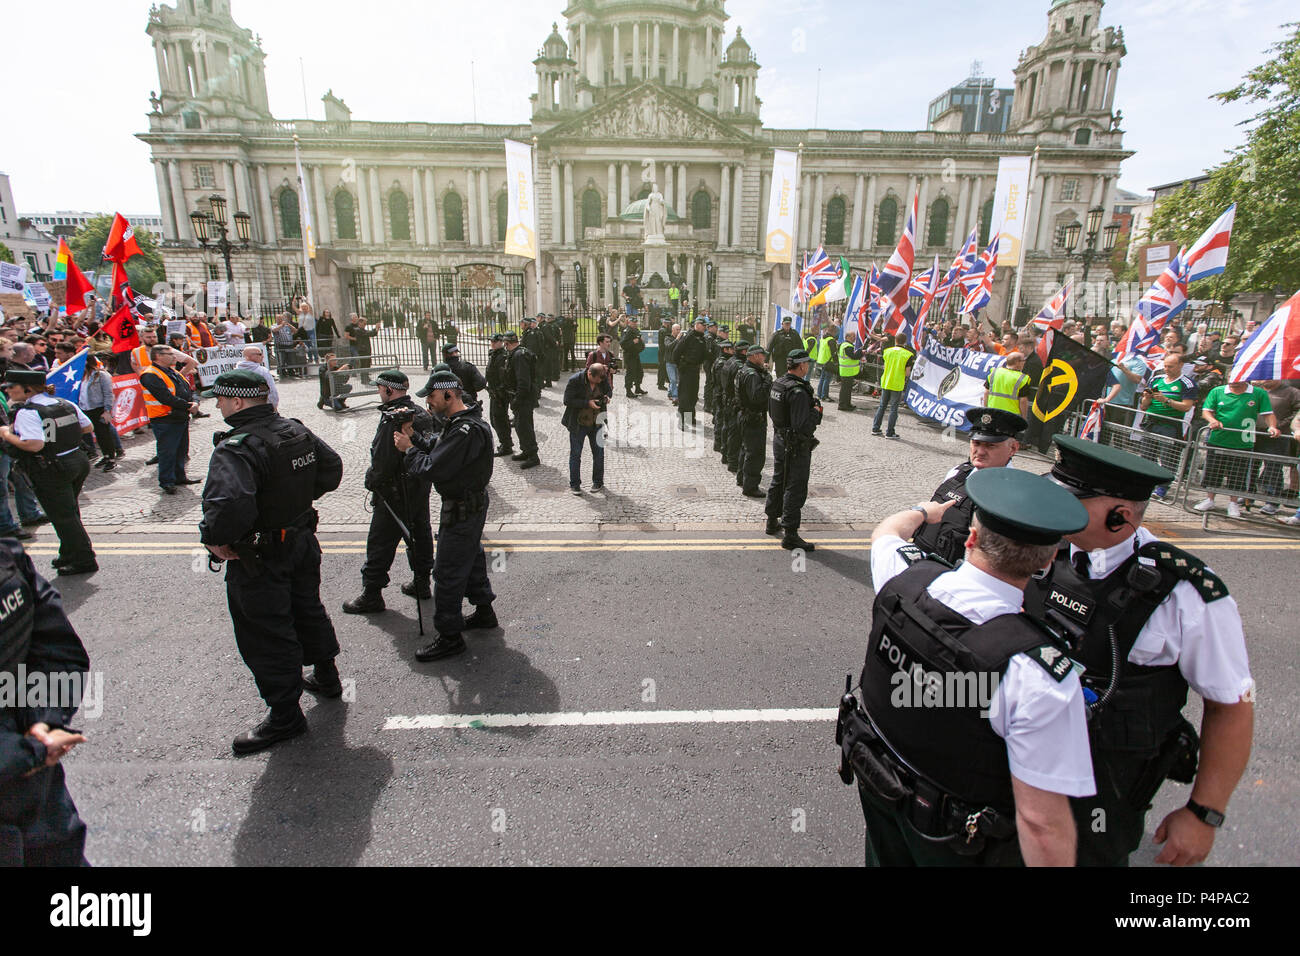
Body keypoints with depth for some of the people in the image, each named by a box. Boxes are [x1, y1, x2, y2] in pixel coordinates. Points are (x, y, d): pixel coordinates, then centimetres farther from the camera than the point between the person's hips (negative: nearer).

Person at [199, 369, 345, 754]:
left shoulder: (236, 448, -26)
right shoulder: (296, 430, -1)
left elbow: (229, 503, -40)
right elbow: (332, 467, 10)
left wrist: (214, 539, -22)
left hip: (258, 560, -8)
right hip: (302, 542, 8)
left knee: (266, 638, 7)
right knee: (308, 610, 26)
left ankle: (285, 716, 21)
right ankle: (326, 677, 45)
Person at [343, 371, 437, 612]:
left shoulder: (391, 420, -22)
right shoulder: (421, 414, 5)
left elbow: (382, 462, -22)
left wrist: (371, 481, -6)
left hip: (395, 492, -9)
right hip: (421, 488, 9)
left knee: (380, 543, 2)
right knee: (420, 533, 17)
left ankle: (371, 596, 10)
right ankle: (421, 583, 29)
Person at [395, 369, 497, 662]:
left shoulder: (467, 431, -27)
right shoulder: (457, 423, 8)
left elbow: (432, 469, -28)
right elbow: (436, 449, 13)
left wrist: (408, 449, -12)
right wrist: (412, 435, 1)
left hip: (462, 511, -11)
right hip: (472, 505, 11)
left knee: (447, 573, -1)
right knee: (472, 559, 23)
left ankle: (450, 636, 12)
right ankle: (484, 612, 40)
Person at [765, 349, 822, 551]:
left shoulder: (777, 383, 3)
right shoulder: (798, 392, -25)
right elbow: (804, 428, -29)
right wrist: (815, 411, -12)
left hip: (779, 440, 9)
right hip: (796, 446, -9)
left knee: (778, 481, 22)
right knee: (795, 489, -2)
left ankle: (772, 522, 36)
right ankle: (790, 535, 1)